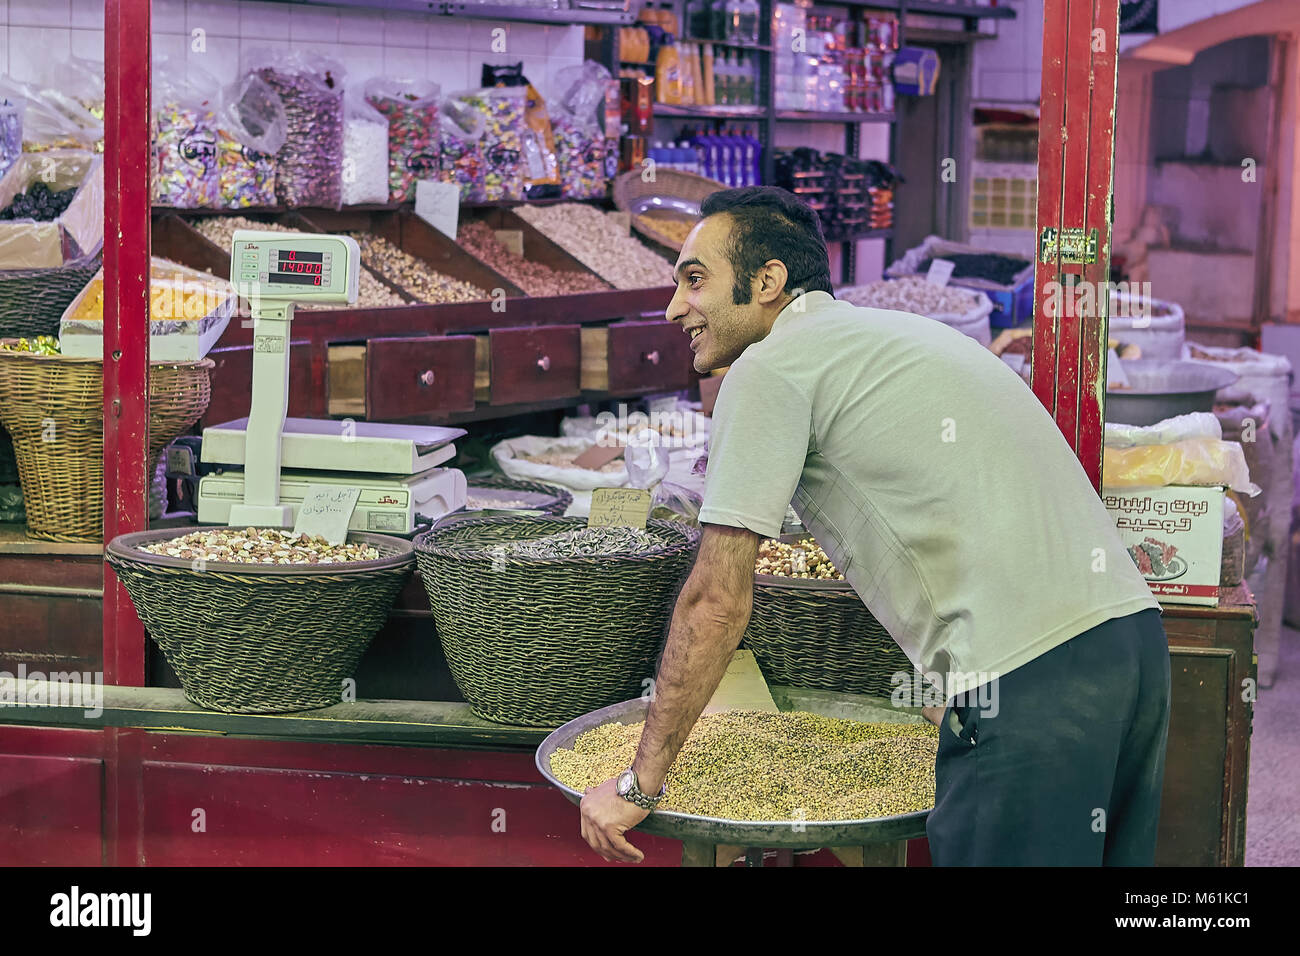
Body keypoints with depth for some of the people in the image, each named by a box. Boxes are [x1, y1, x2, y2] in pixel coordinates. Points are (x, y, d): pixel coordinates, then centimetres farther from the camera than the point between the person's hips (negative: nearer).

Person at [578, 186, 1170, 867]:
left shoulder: (770, 367, -1)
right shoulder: (906, 332, 25)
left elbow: (718, 599, -5)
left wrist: (639, 784, 2)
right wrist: (957, 698, 43)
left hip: (1029, 683, -9)